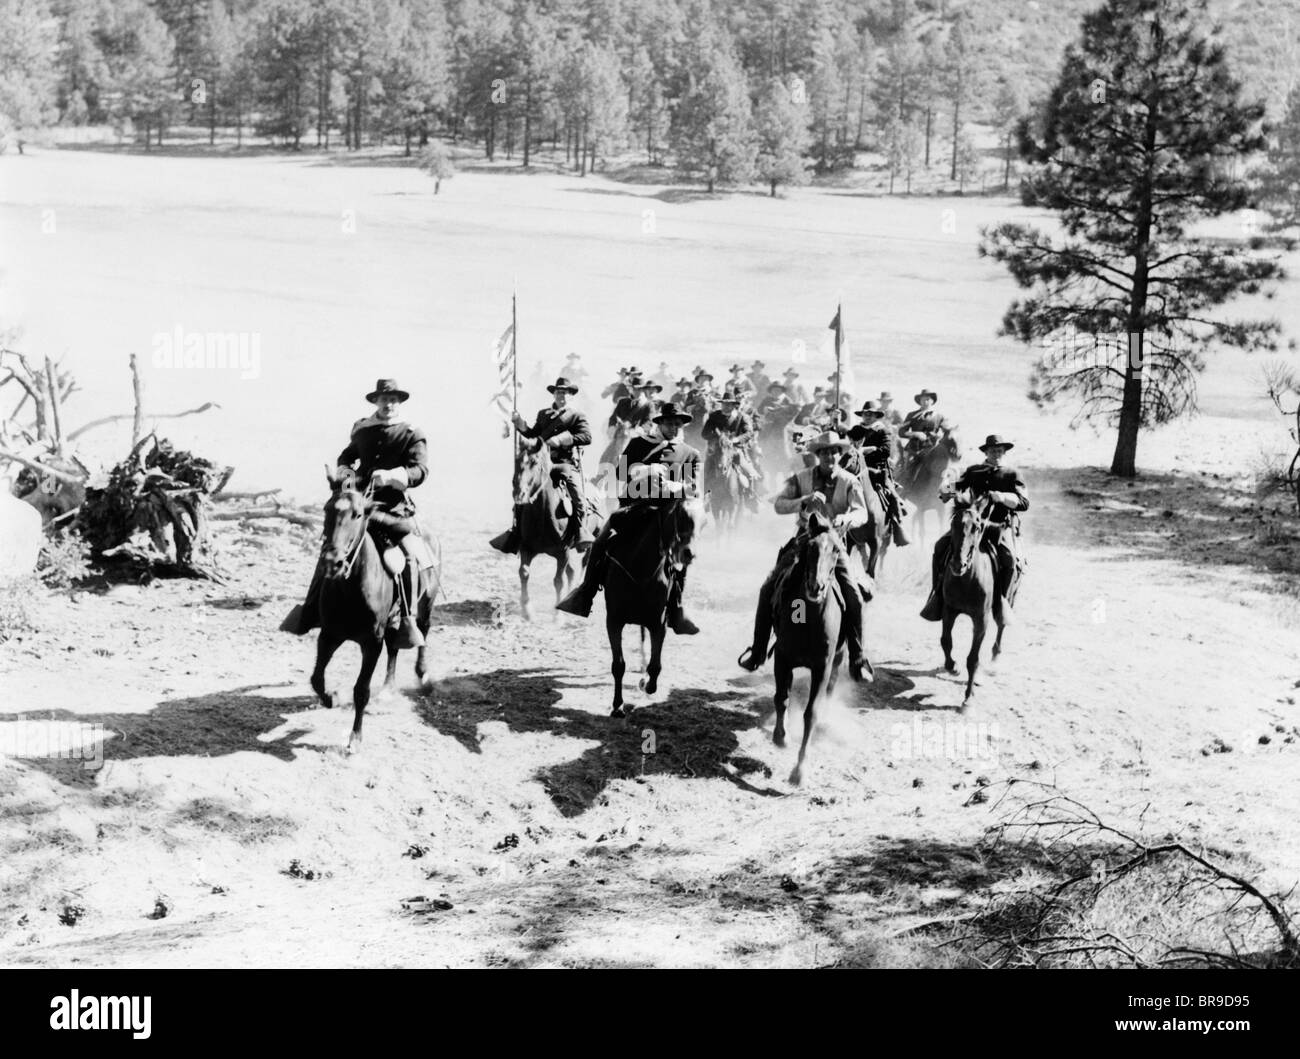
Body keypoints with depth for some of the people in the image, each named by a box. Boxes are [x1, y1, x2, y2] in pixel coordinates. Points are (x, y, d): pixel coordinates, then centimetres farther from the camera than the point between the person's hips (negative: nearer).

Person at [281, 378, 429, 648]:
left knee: (408, 555, -23)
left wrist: (391, 476, -28)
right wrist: (344, 470, 7)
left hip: (394, 507, -4)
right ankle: (310, 609, 12)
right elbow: (347, 456, 30)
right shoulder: (362, 430, 14)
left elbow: (420, 470, -11)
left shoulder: (412, 436, 1)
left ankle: (407, 619, -14)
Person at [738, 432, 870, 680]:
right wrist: (805, 501, -30)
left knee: (854, 598, -15)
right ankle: (757, 652, 3)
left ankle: (856, 660, 0)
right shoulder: (801, 478, -2)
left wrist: (846, 519, -39)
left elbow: (862, 513, -16)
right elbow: (779, 505, -12)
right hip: (803, 540, 1)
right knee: (768, 590, -10)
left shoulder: (849, 482, -4)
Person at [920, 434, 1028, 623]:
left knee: (1010, 558, -30)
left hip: (1001, 525, -2)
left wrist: (1003, 497, -19)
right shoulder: (973, 471, 16)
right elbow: (958, 486, 6)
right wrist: (948, 493, -18)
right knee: (941, 546, -17)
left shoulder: (1012, 475, 9)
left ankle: (1003, 602, -15)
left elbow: (1024, 503, -1)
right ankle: (938, 596, -7)